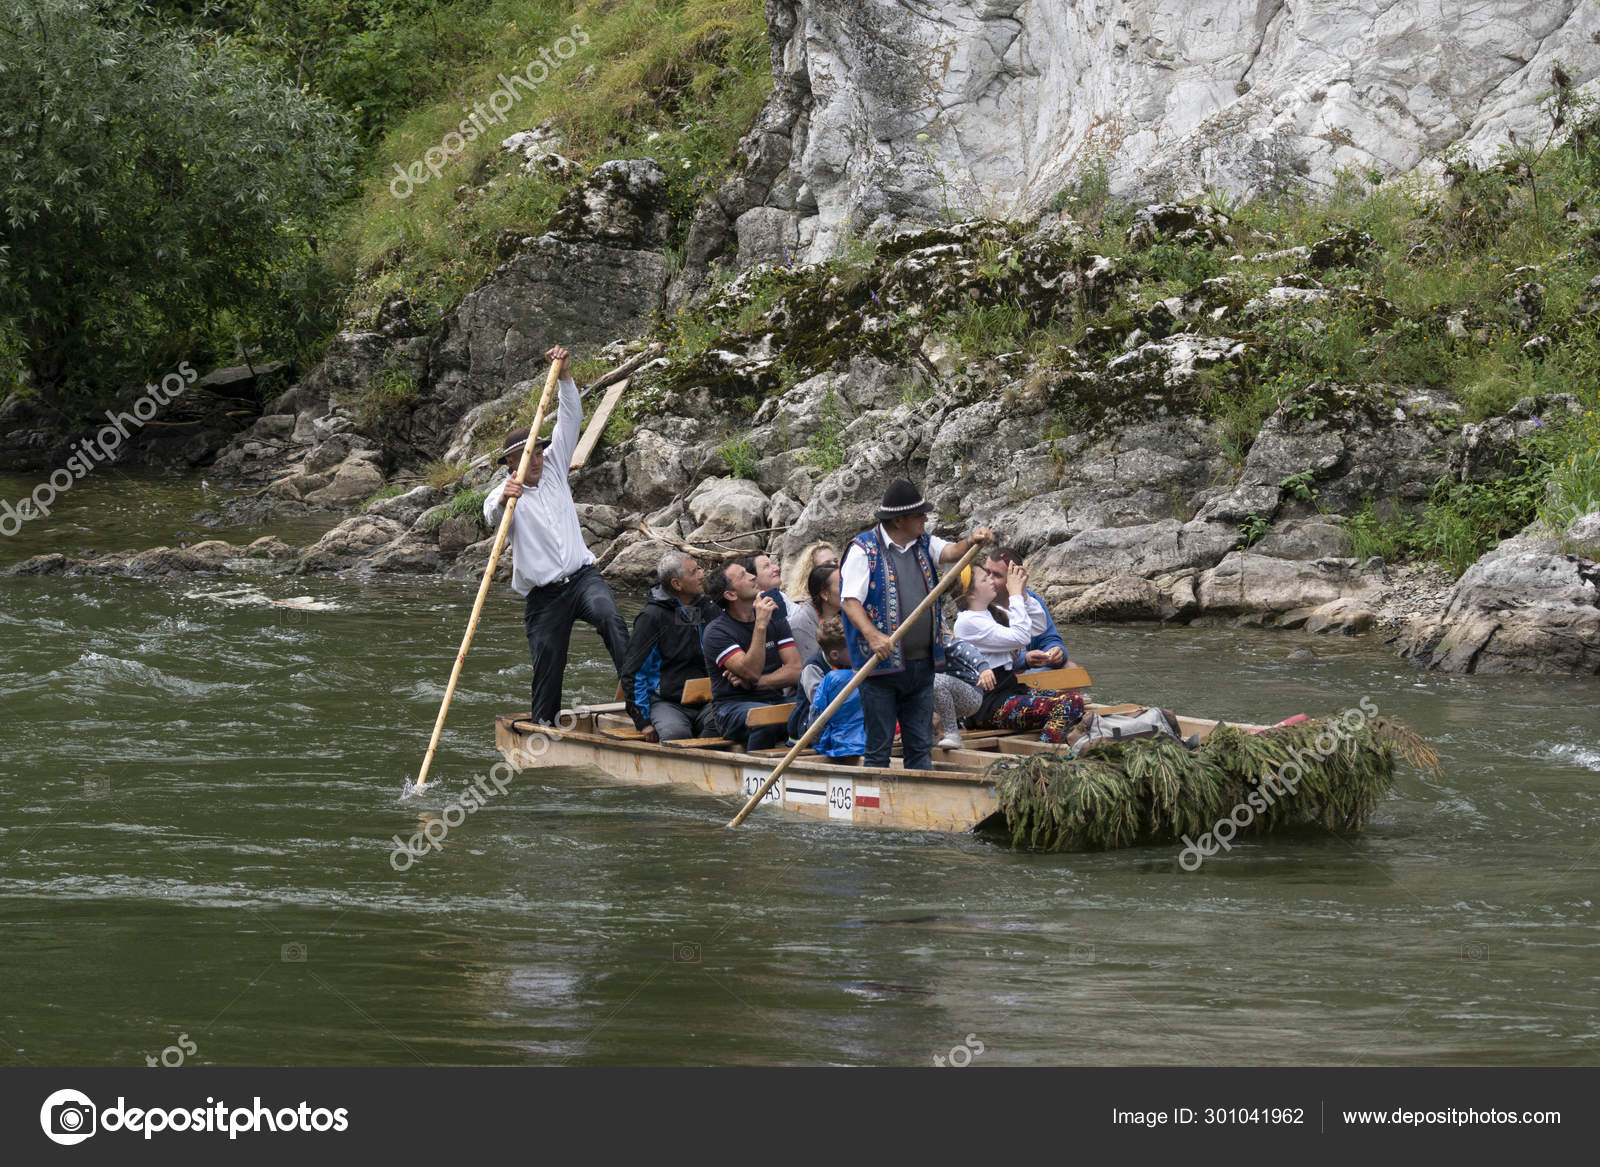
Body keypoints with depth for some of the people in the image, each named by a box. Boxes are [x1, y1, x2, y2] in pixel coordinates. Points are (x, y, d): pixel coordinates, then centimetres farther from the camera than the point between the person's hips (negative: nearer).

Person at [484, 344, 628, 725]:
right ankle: (542, 726, 16)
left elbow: (571, 419, 8)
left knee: (609, 617, -29)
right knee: (547, 665, -2)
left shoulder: (554, 468, 13)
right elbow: (492, 517, -24)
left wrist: (562, 375, -4)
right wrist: (503, 500, -47)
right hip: (543, 596, -2)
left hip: (582, 576, 2)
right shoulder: (505, 494, 0)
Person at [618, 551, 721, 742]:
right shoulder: (653, 617, -3)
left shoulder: (710, 610, 12)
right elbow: (632, 672, -2)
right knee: (675, 733, -36)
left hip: (706, 701, 4)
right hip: (666, 702, -4)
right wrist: (643, 721, -7)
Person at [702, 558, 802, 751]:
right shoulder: (716, 631, -5)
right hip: (732, 706, -4)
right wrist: (760, 625, -23)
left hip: (776, 700, 4)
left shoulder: (775, 619, 13)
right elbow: (751, 672, -18)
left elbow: (795, 670, 5)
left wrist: (754, 683, -9)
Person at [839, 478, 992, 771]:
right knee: (879, 747, -1)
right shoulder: (864, 549, -6)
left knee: (921, 746, 9)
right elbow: (850, 600, -14)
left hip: (921, 664, 6)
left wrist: (971, 542, -26)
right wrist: (872, 635, -29)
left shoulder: (923, 544, 13)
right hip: (881, 666, -6)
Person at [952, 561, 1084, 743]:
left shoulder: (995, 612, 16)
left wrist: (1023, 592, 7)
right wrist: (1016, 595, -8)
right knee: (1066, 706, -26)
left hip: (1011, 690, 10)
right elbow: (1020, 637, -18)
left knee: (1074, 697, -5)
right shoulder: (968, 621, -13)